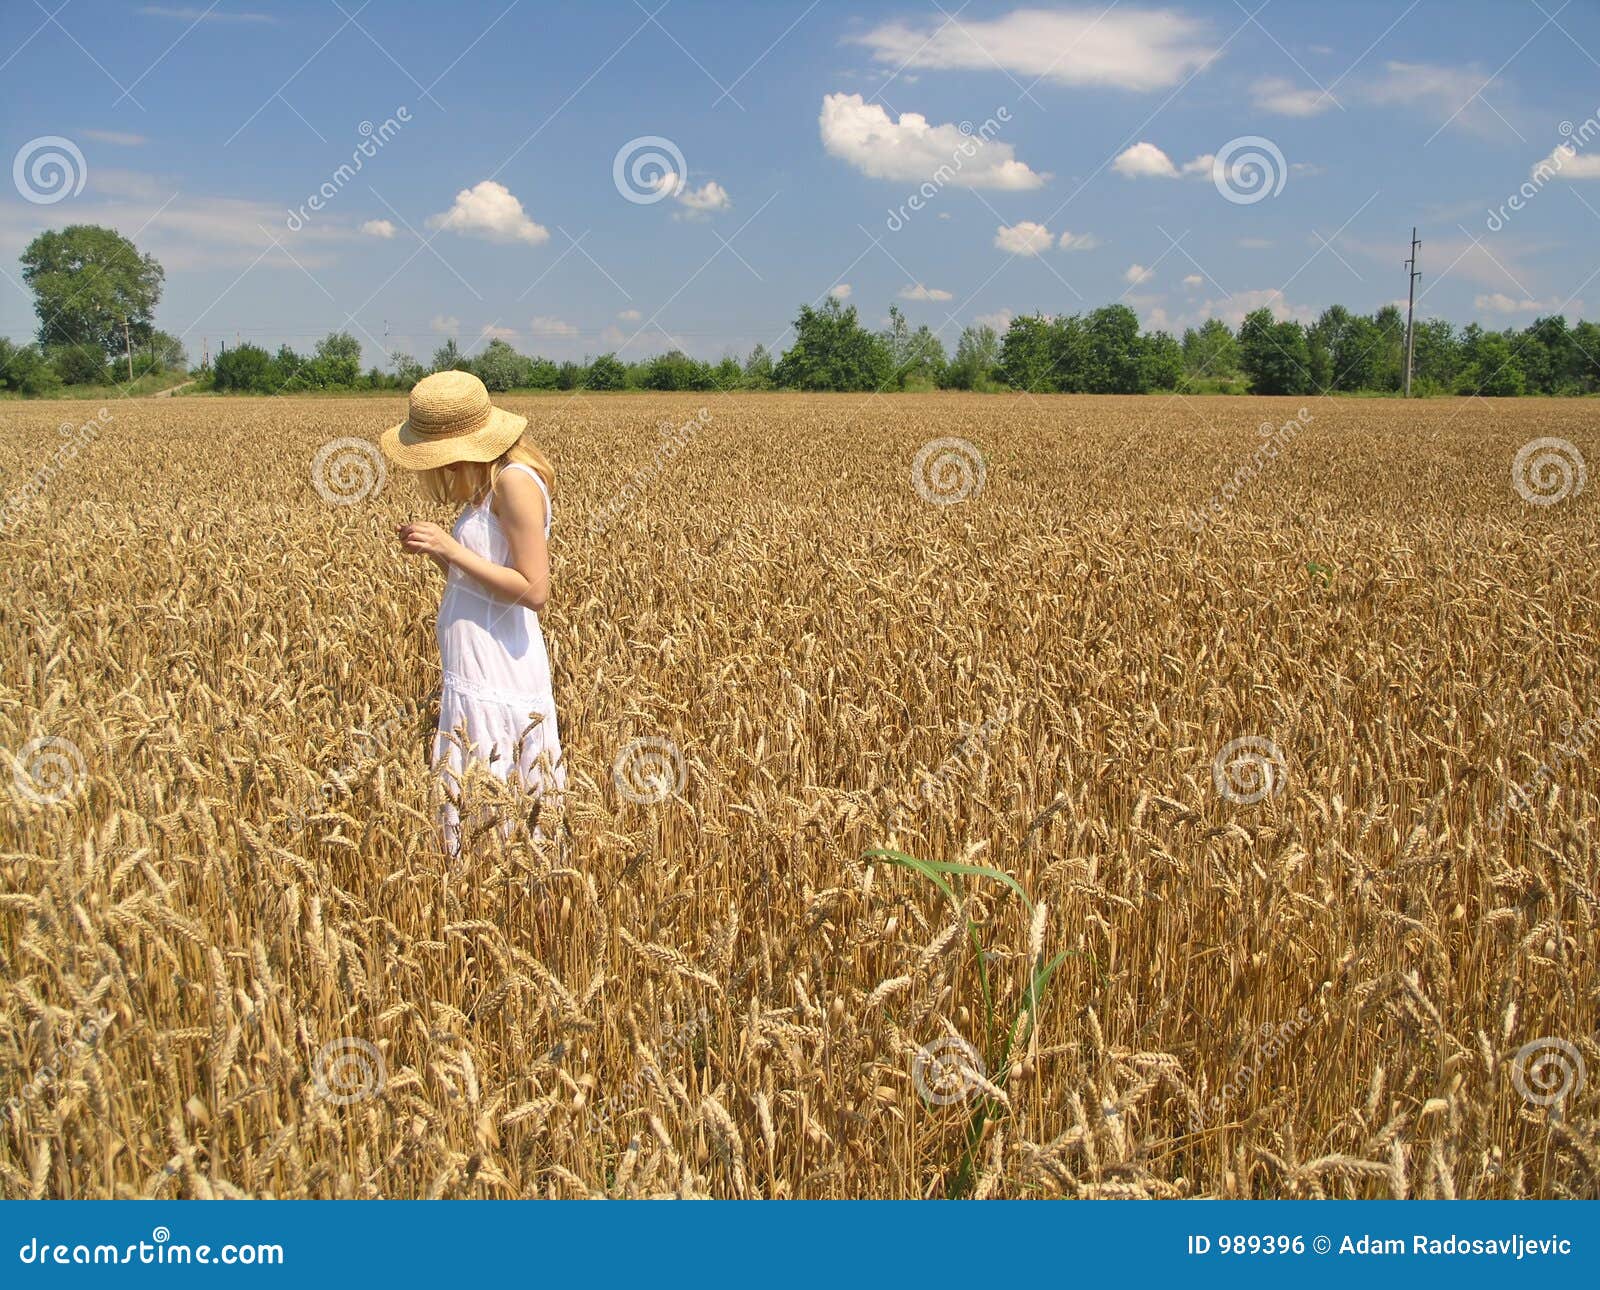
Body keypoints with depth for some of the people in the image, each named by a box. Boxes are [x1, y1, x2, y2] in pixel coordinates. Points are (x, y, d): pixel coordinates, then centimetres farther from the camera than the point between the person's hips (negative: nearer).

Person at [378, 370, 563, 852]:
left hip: (497, 680, -10)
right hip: (477, 671, 10)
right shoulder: (491, 482, 13)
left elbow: (534, 590, -20)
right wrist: (434, 550, 2)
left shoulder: (515, 481, -16)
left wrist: (452, 549, -18)